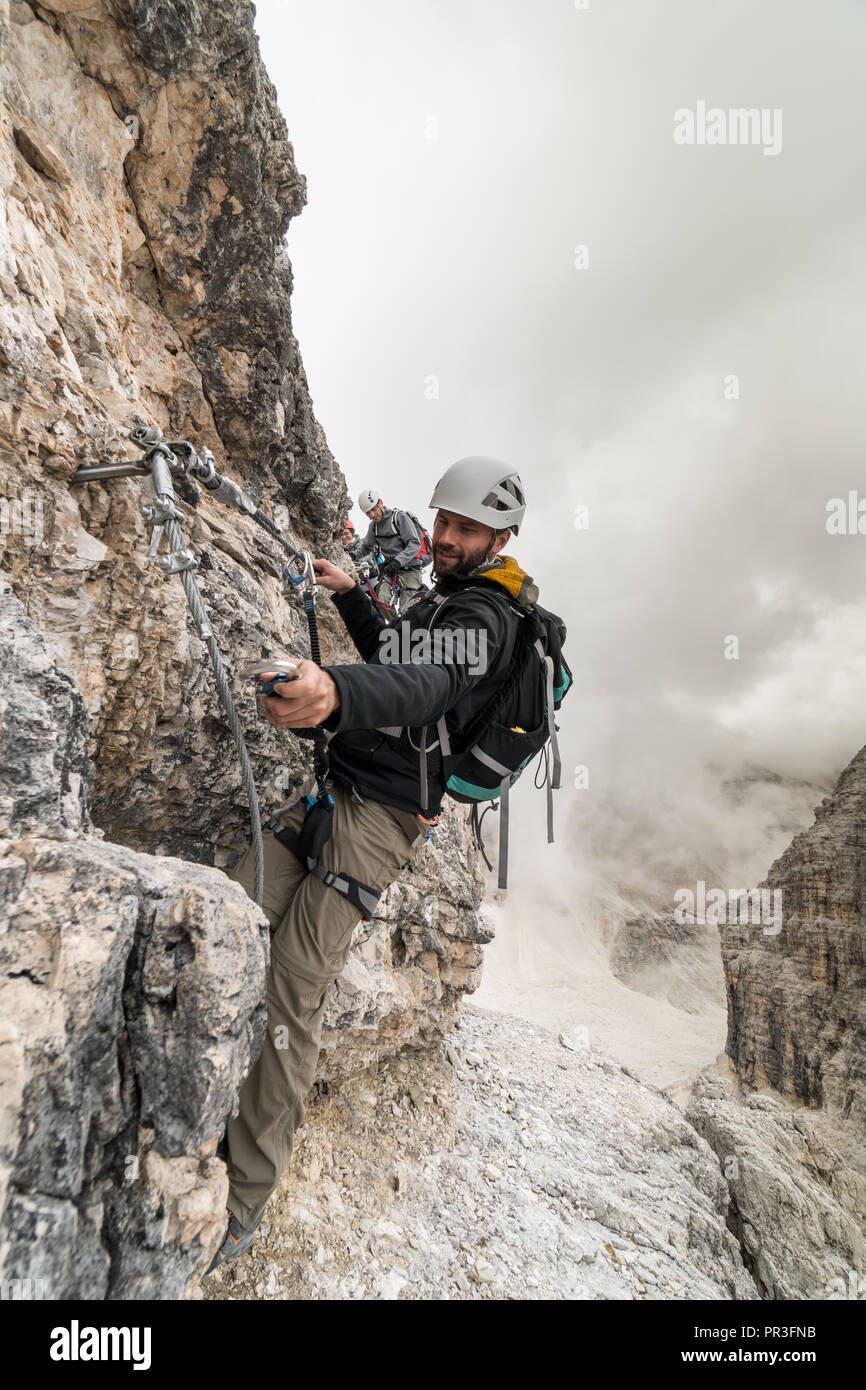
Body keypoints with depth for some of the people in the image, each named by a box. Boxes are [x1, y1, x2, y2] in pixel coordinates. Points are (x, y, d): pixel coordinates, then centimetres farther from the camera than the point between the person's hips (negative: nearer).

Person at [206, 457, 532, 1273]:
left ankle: (241, 1206, 1)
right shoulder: (444, 599, 18)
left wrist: (338, 695, -55)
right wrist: (349, 595, 26)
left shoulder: (483, 617, -13)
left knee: (293, 988, -12)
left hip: (381, 815, -9)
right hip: (333, 792, 9)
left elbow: (425, 683, -35)